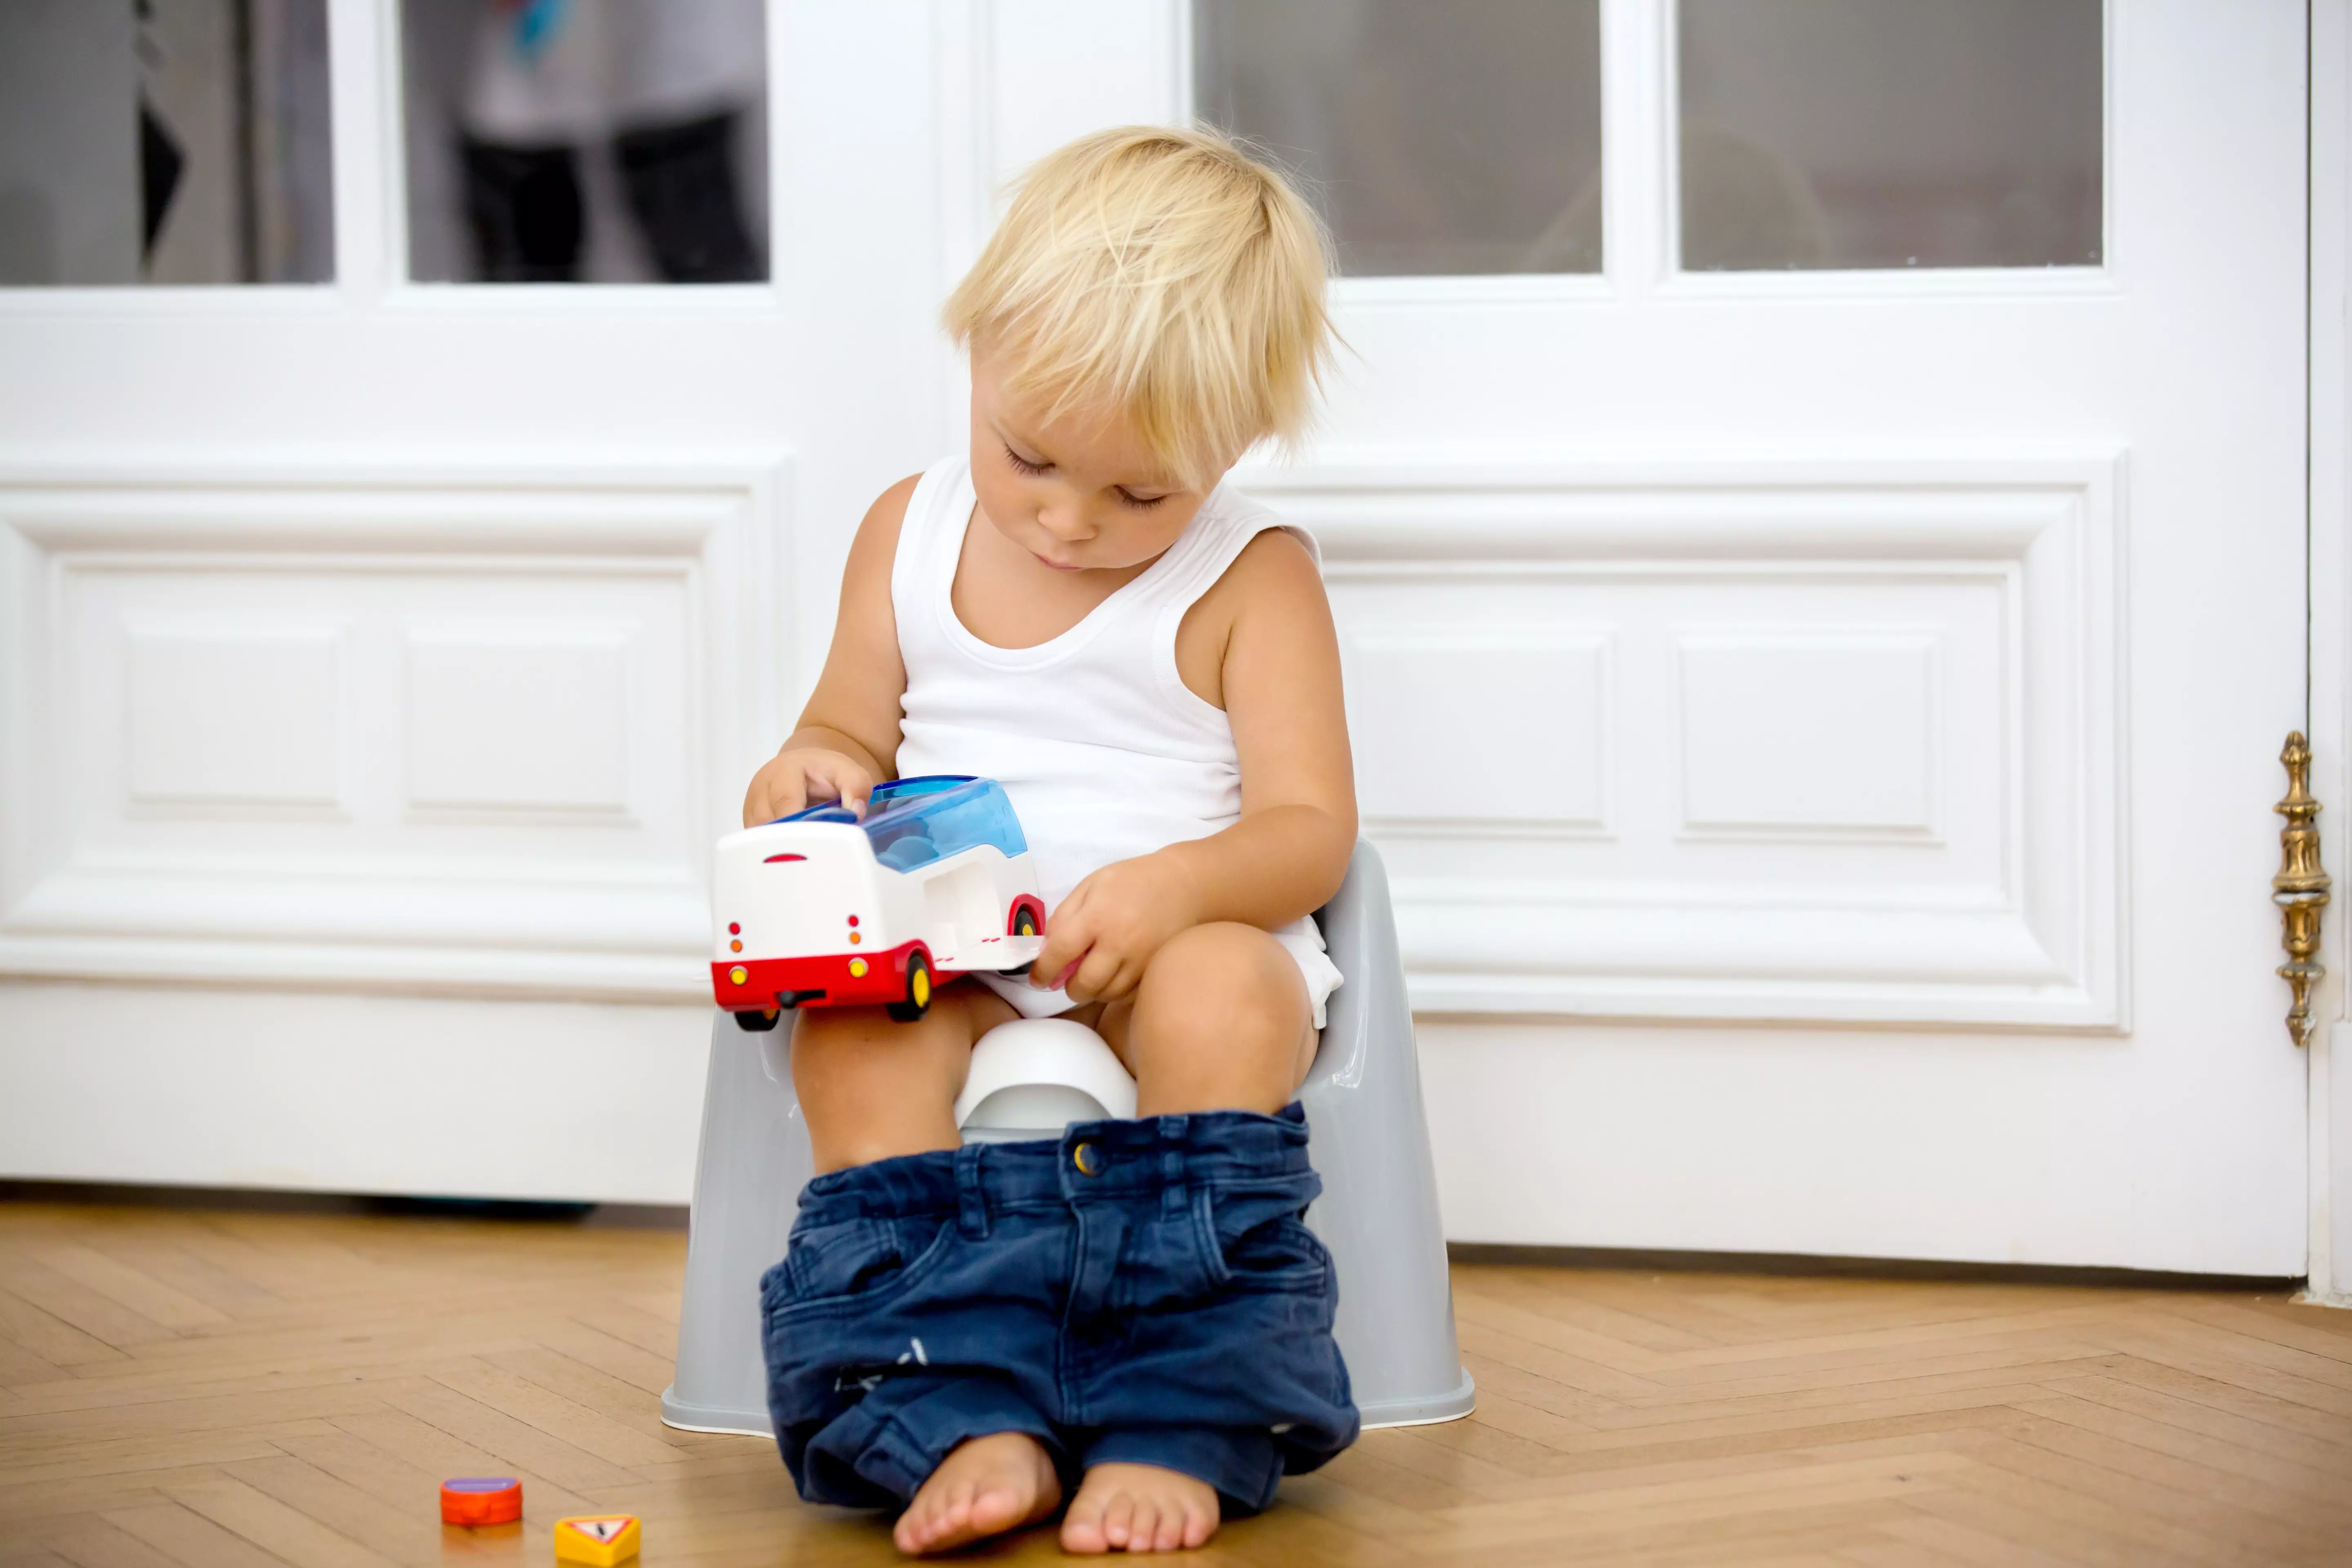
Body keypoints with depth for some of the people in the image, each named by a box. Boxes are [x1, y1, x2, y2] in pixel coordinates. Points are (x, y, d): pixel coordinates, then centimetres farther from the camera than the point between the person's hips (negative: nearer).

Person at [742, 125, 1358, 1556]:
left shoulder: (1253, 580, 0)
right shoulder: (911, 534, 11)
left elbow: (1313, 830, -7)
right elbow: (854, 732, 19)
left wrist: (1171, 886, -28)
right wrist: (818, 771, -8)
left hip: (1186, 936, -3)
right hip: (942, 945, 3)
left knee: (1226, 997, -37)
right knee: (850, 1023, -30)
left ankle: (1178, 1424, -34)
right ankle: (965, 1420, -38)